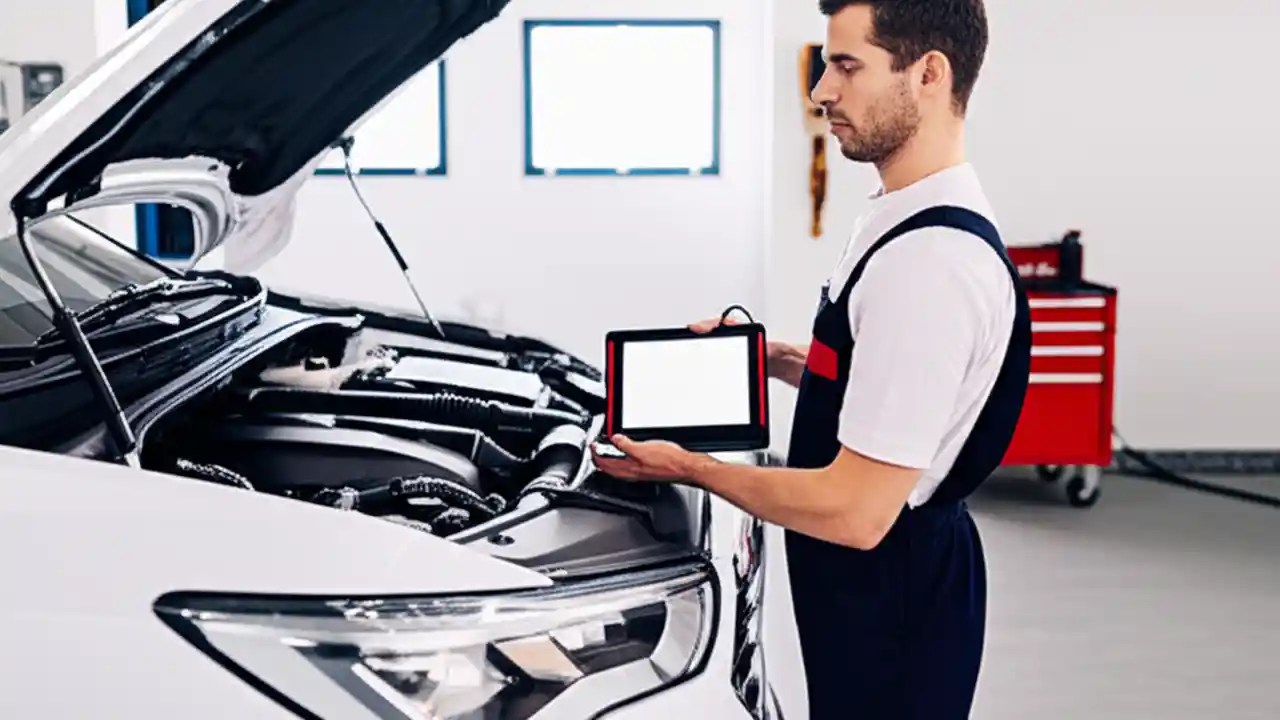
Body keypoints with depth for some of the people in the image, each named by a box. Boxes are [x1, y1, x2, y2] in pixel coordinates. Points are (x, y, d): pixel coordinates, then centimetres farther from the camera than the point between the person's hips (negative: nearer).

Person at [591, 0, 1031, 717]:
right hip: (890, 577, 10)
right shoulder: (909, 220, 5)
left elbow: (857, 510, -29)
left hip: (889, 599, -10)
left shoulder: (928, 260, -29)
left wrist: (691, 468, -16)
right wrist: (782, 360, 8)